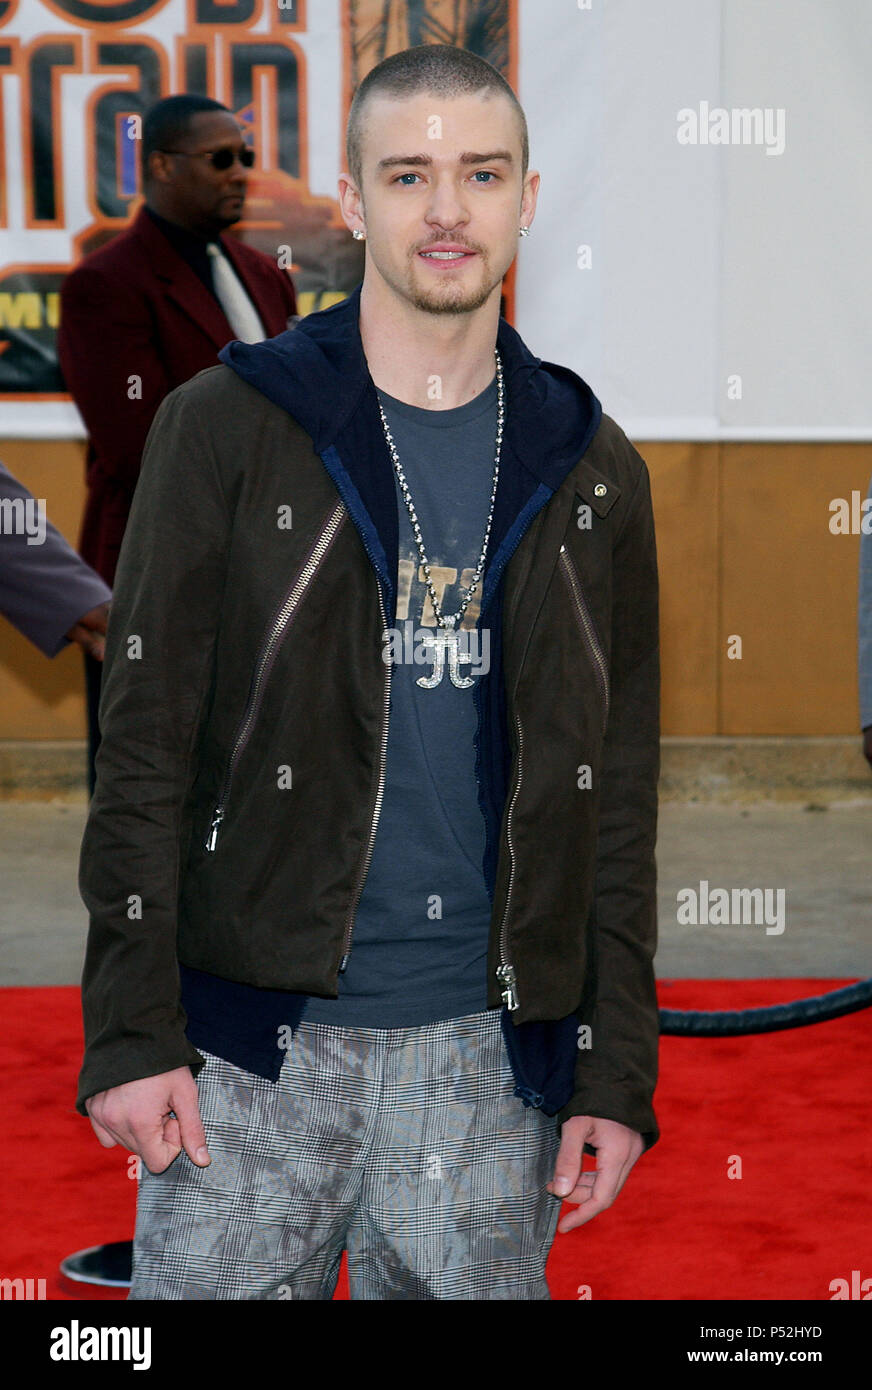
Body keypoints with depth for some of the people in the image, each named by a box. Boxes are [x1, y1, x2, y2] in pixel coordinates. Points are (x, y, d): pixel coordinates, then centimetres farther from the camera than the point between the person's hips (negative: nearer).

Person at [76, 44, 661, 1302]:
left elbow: (619, 794, 9)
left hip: (490, 1052, 2)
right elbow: (143, 745, -2)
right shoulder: (230, 426, 0)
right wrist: (130, 1031, -9)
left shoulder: (592, 469, 9)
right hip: (257, 1034, -2)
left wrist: (620, 1072, 4)